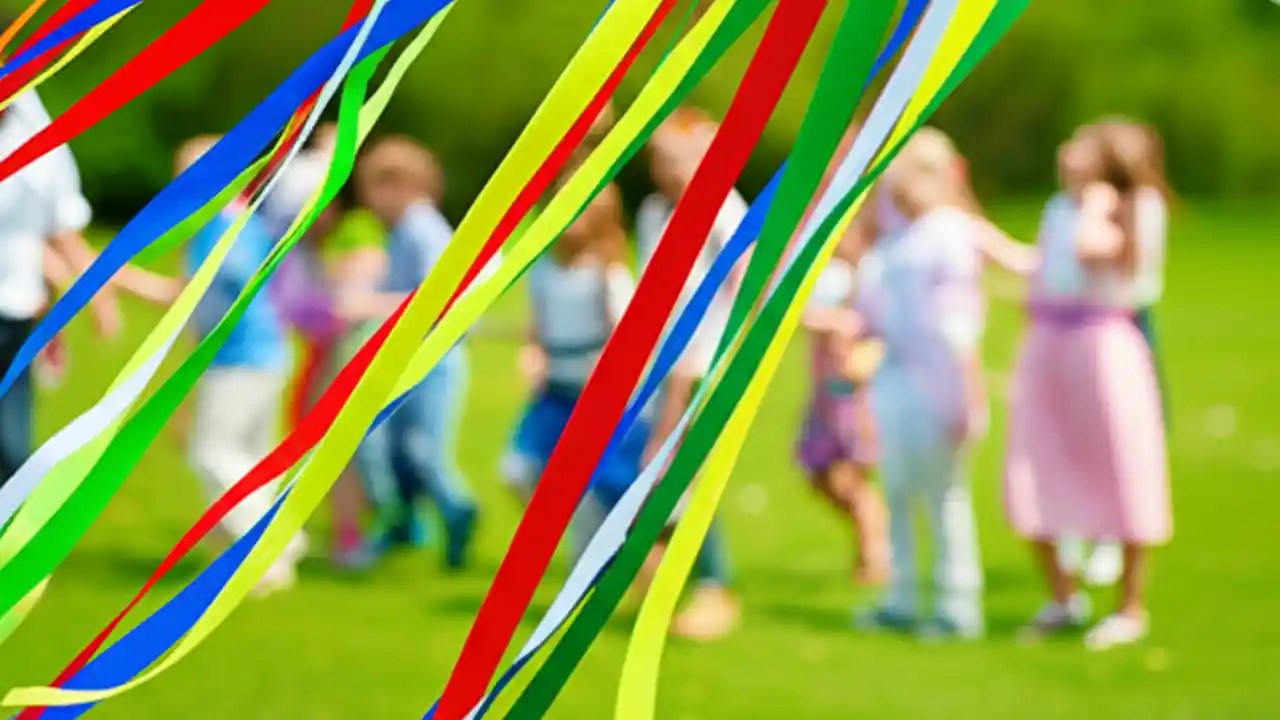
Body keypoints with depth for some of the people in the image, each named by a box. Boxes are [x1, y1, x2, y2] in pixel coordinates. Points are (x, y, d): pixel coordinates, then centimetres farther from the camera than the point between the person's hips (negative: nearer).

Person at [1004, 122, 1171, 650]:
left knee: (1123, 482, 1)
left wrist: (1096, 200, -15)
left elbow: (1088, 247, -31)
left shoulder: (1122, 218, -8)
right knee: (1028, 484, 4)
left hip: (1103, 344, -7)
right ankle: (1062, 598, 19)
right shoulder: (1057, 211, 13)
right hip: (1047, 347, 7)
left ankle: (1132, 609, 12)